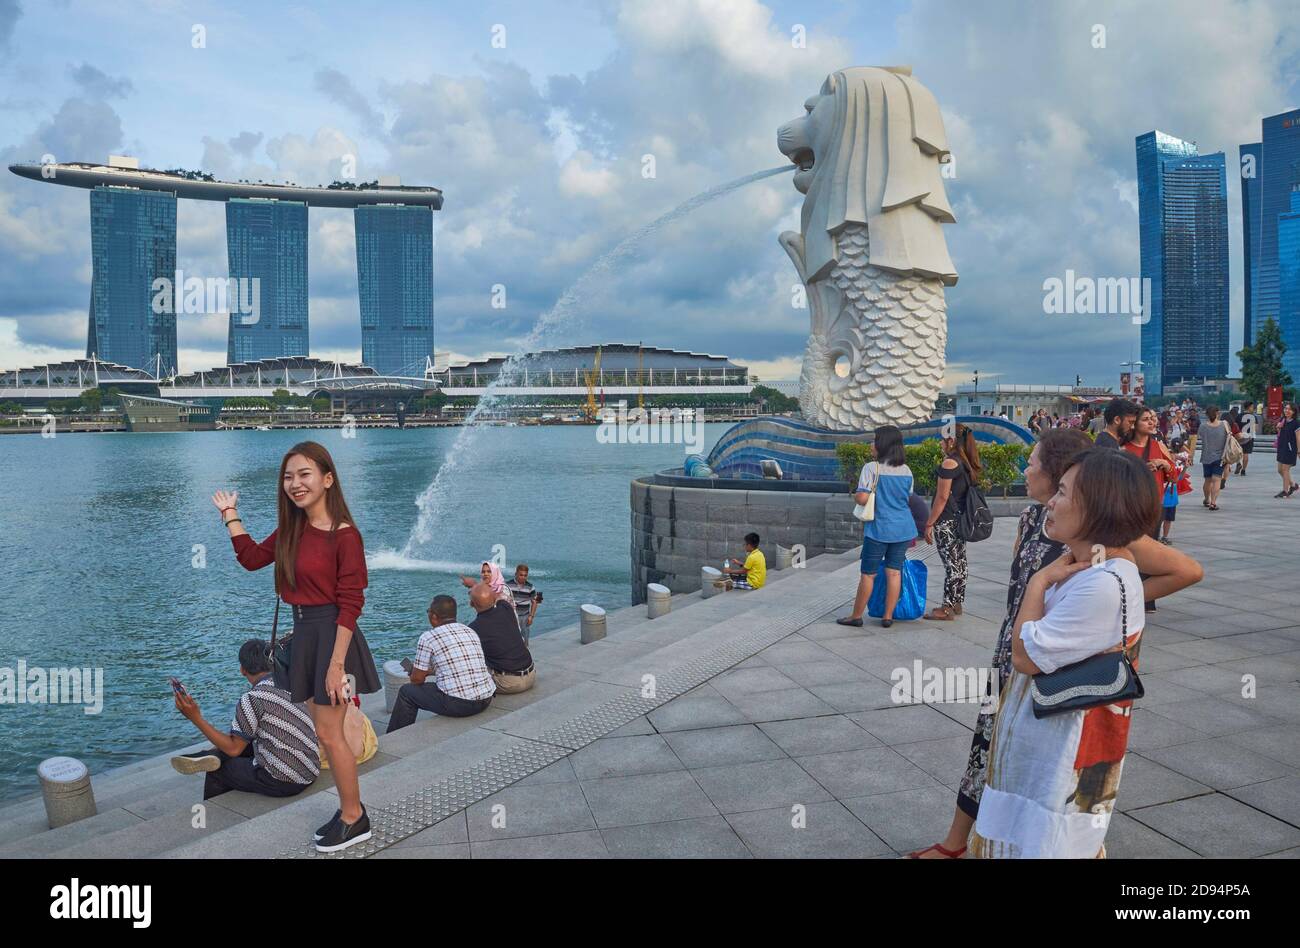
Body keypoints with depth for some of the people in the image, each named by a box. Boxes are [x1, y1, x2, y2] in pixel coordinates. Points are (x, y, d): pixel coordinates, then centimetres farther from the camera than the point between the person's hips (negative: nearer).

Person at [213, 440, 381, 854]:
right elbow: (251, 557, 18)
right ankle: (349, 811, 30)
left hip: (331, 634, -8)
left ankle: (355, 819, 19)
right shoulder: (292, 529, 6)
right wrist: (230, 513, 15)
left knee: (328, 734, 2)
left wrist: (336, 663, -20)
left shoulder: (344, 534, -18)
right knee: (327, 732, 15)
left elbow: (350, 603, -18)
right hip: (304, 633, 8)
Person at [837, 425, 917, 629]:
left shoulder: (872, 468, -14)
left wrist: (854, 495, 3)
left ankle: (856, 616, 15)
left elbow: (862, 498, -22)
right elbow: (908, 498, 14)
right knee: (894, 572, 9)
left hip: (879, 529, -5)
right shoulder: (906, 470, 6)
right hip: (903, 528, 5)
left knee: (868, 574, 4)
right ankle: (888, 617, 14)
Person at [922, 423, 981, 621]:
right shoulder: (966, 463, 10)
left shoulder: (949, 463, -15)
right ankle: (957, 603, 23)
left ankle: (948, 608, -1)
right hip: (961, 519, 9)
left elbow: (942, 497, -17)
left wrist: (929, 524, -12)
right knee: (959, 561, 14)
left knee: (951, 563, -5)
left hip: (947, 521, -9)